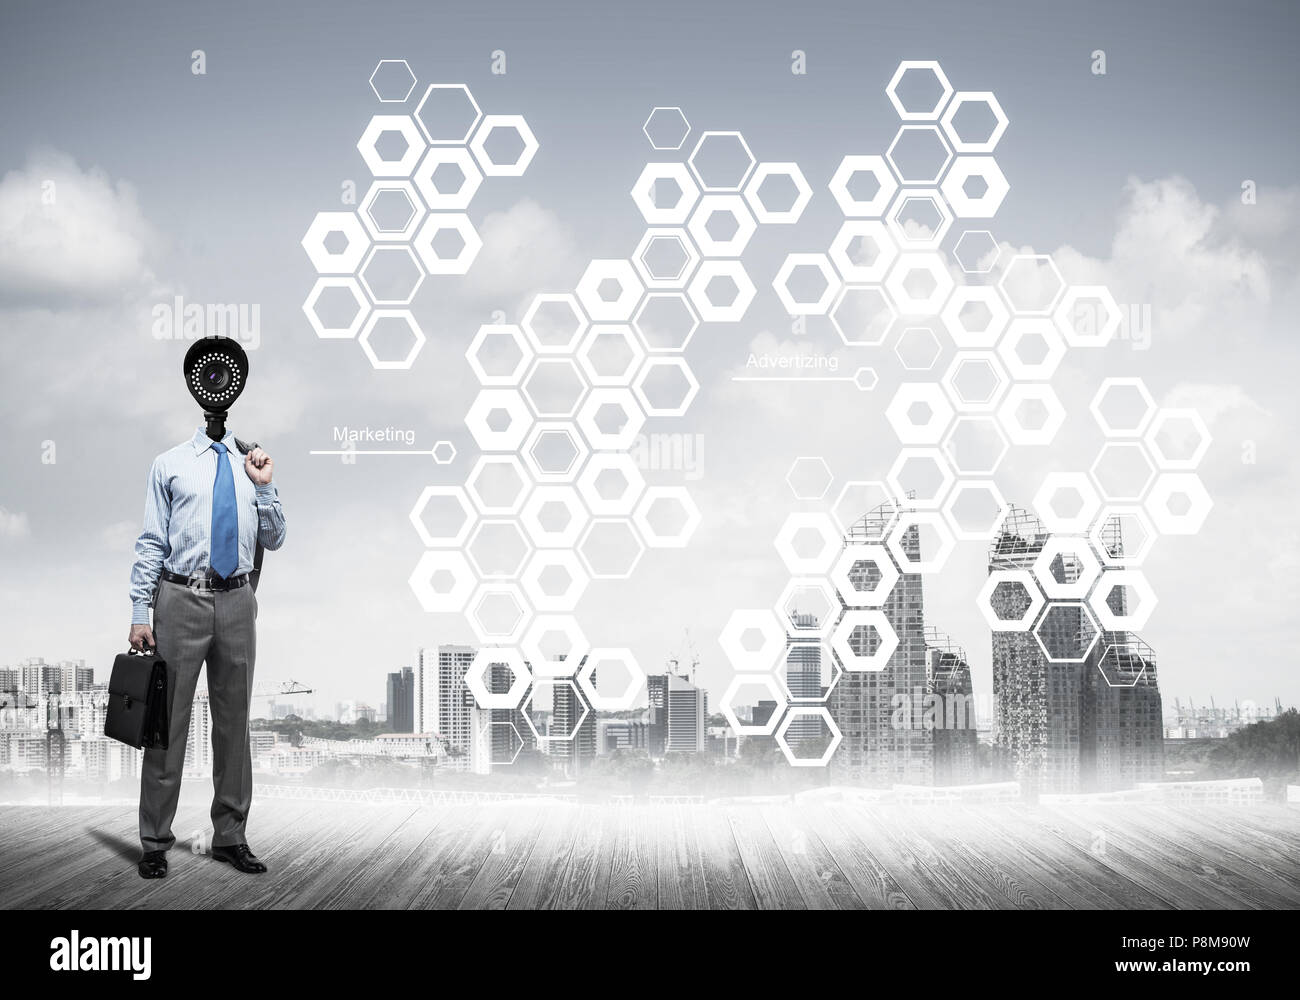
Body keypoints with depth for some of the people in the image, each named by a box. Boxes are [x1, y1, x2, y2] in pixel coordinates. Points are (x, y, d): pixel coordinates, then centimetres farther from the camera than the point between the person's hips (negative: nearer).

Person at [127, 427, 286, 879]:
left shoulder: (249, 464, 11)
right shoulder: (170, 464, 2)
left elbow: (274, 540, 13)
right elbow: (152, 542, 1)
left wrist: (264, 487, -1)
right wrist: (140, 613, -5)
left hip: (236, 603, 3)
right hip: (181, 600, -3)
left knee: (234, 721, 9)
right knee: (168, 721, -2)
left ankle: (230, 836, 19)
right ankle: (155, 841, 7)